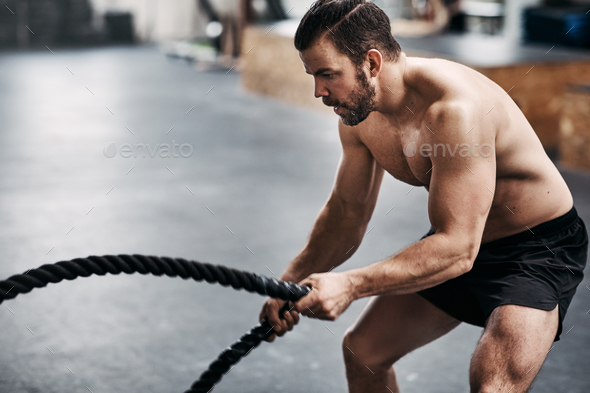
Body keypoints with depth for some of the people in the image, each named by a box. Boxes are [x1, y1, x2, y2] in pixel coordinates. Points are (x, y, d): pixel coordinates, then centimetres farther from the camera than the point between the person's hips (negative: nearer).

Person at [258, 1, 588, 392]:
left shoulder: (454, 108, -34)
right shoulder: (357, 113, -7)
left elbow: (457, 249, -35)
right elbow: (346, 213, 6)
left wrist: (351, 285, -42)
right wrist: (293, 281, -8)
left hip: (540, 247, -8)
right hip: (457, 240, 8)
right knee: (363, 351, 15)